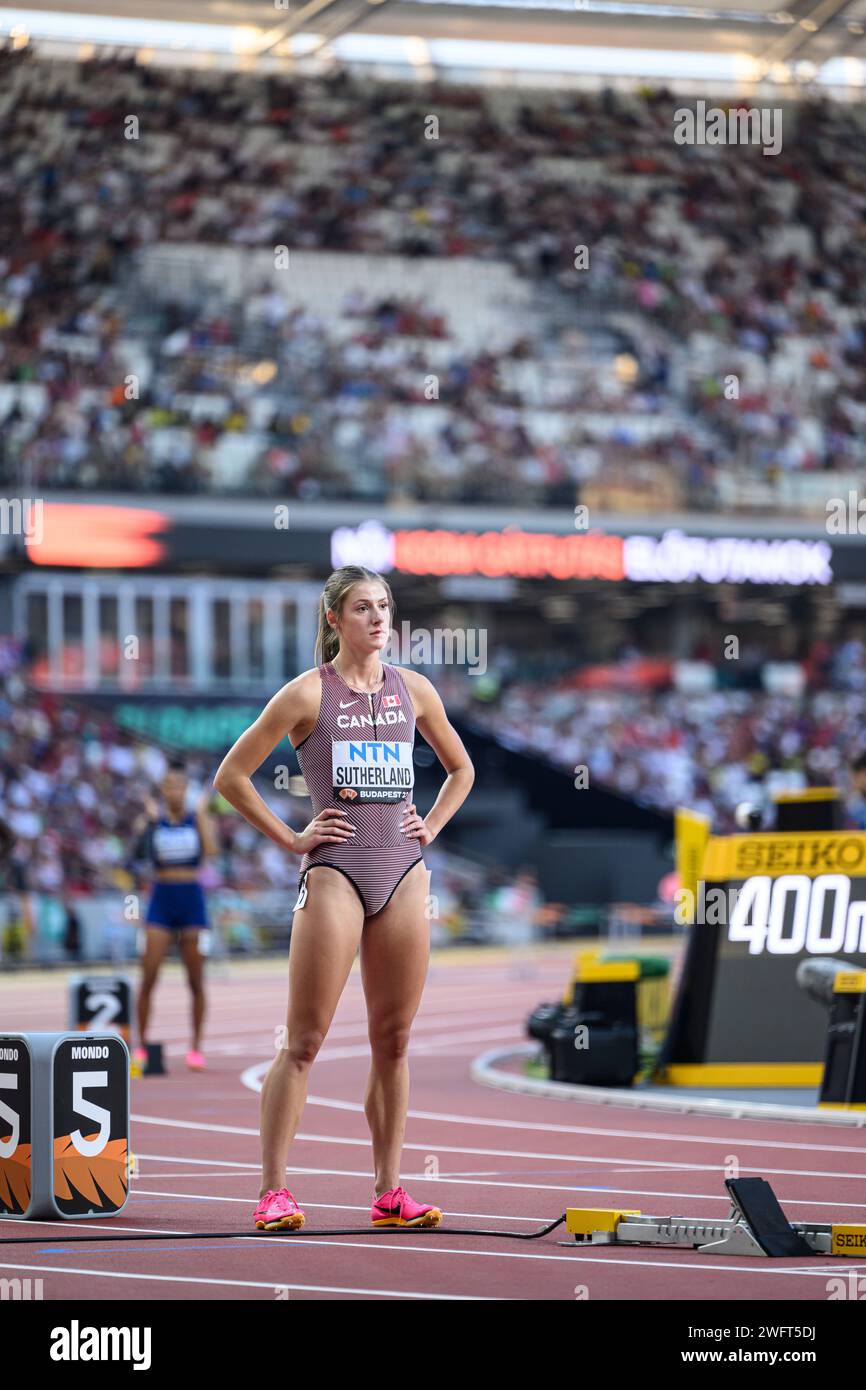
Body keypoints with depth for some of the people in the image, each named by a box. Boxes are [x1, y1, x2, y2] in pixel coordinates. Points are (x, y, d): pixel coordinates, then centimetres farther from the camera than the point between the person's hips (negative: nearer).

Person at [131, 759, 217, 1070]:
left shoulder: (199, 820, 4)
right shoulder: (152, 821, 3)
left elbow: (211, 849, -15)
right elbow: (140, 854, -13)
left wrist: (201, 812, -14)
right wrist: (150, 821, -21)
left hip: (191, 898, 0)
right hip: (161, 900, 0)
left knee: (196, 980, 1)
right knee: (148, 977, -6)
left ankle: (196, 1048, 10)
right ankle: (141, 1047, 3)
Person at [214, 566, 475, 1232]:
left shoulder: (414, 690, 10)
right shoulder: (309, 693, -3)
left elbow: (461, 768, 25)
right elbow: (231, 775, -1)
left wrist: (431, 827, 11)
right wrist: (291, 839, -3)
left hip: (404, 875, 4)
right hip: (335, 873, -4)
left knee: (394, 1040, 6)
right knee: (305, 1041, -5)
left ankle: (389, 1190, 10)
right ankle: (274, 1191, -3)